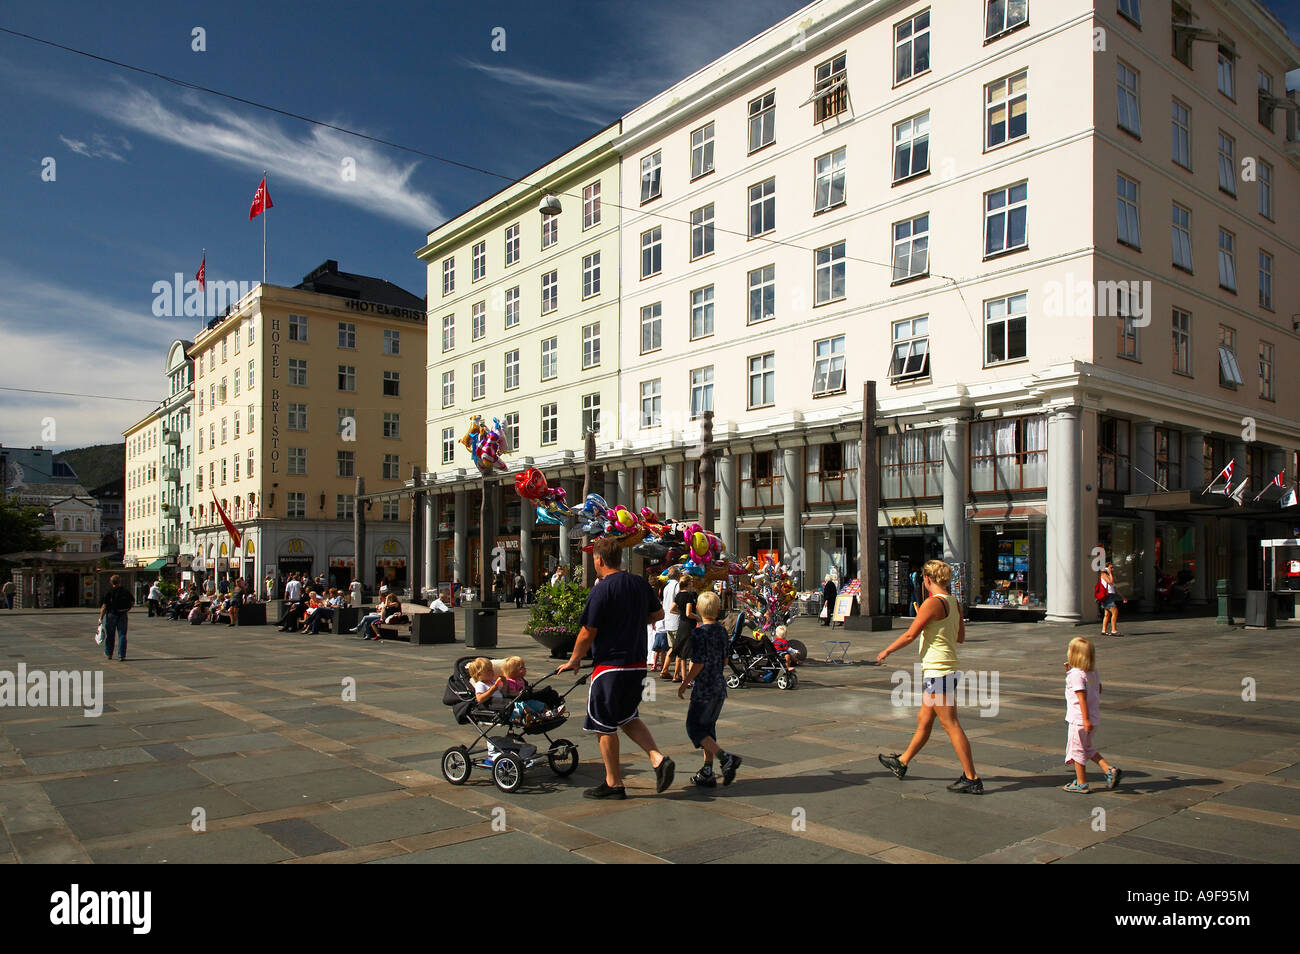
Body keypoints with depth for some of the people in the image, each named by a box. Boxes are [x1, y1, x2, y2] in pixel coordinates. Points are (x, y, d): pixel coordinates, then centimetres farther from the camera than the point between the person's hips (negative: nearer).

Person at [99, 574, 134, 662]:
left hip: (111, 615, -2)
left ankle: (108, 653, 28)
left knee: (110, 635, 14)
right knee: (122, 635, 5)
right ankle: (121, 656, 0)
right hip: (123, 615, 2)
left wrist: (101, 618, -7)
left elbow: (104, 606, -12)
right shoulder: (126, 591, 1)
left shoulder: (109, 592, -9)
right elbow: (132, 602, 12)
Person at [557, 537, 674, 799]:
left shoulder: (600, 591, -16)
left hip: (610, 666, -7)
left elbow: (587, 633, -13)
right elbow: (658, 613, 17)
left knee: (605, 726, 7)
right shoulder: (640, 584, 4)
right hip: (638, 664, 7)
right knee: (628, 717, 22)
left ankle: (613, 783, 16)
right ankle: (658, 758, 5)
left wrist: (574, 660, 2)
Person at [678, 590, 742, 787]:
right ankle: (707, 772, 17)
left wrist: (684, 684, -8)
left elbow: (698, 663, -19)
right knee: (708, 728, 15)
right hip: (720, 687, 7)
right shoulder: (722, 632, 5)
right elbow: (725, 661, 12)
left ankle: (726, 758, -10)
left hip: (704, 689, -7)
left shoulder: (699, 633, -16)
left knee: (695, 728, 3)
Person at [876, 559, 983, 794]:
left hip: (937, 672, -10)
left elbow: (910, 635, -14)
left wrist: (886, 652, -1)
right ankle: (901, 762, 33)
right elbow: (960, 637, 19)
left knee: (950, 725, -5)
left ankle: (972, 779, -1)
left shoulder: (933, 603, -16)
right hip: (945, 670, 10)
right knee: (923, 720, 19)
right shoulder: (953, 603, 10)